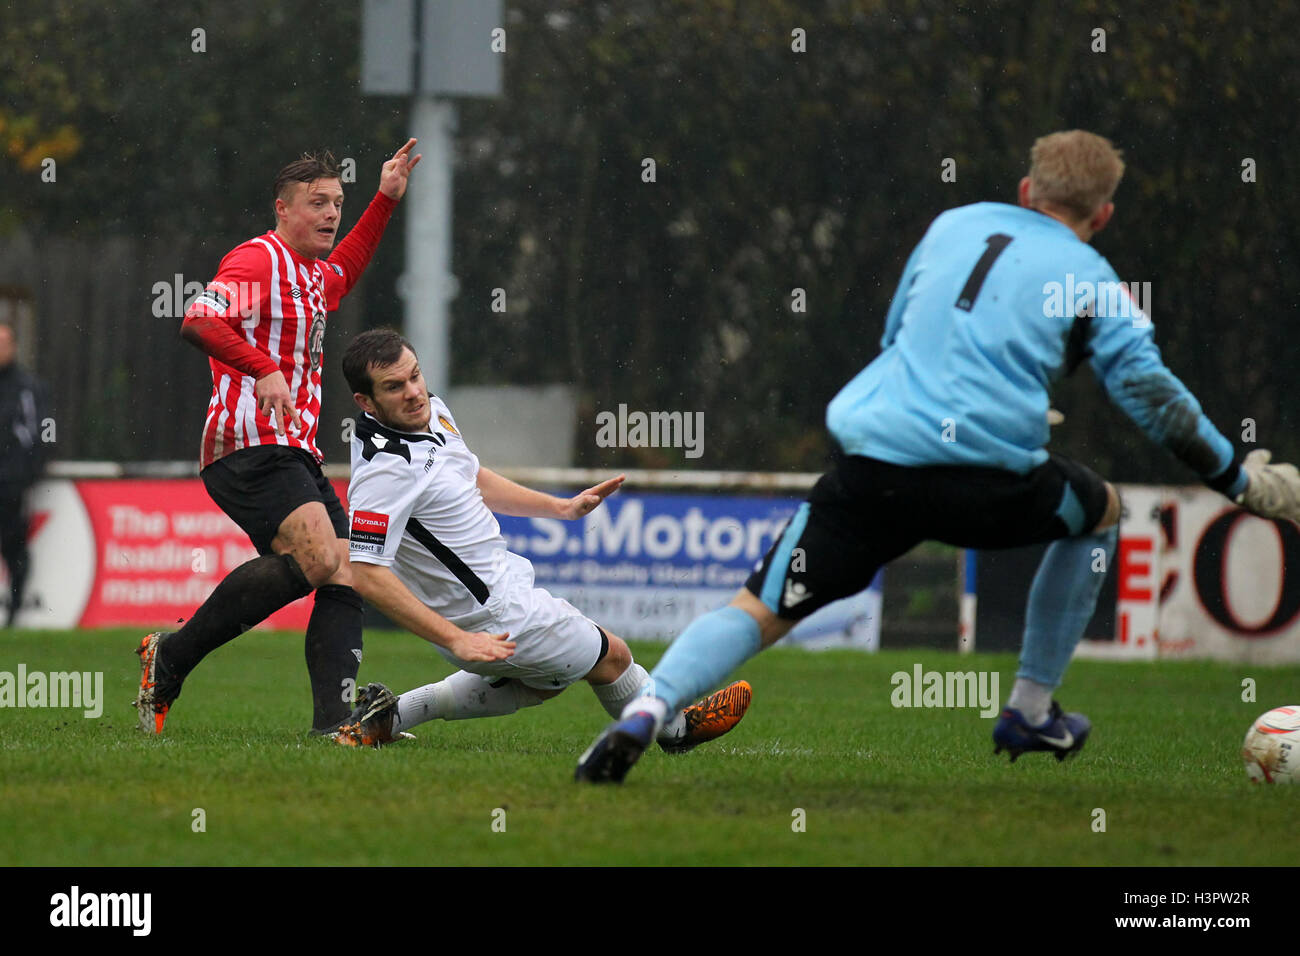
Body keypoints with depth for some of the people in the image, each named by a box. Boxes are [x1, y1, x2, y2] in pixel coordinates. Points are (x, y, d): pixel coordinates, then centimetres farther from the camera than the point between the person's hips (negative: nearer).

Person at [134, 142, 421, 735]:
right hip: (251, 448, -10)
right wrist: (263, 370, -35)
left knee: (344, 581, -4)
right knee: (316, 557, -27)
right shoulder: (258, 259, -6)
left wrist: (385, 199, 44)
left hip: (296, 455, 10)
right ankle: (170, 657, -18)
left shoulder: (312, 275, 24)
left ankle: (333, 722, -13)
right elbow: (199, 319, -23)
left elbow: (342, 271, 50)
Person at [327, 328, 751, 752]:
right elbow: (367, 574, -33)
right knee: (611, 655, 10)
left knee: (544, 682, 30)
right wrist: (455, 640, -33)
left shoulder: (432, 411, -1)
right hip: (492, 618, -9)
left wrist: (562, 507, 16)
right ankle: (674, 728, 40)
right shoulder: (383, 471, -30)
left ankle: (392, 714, 23)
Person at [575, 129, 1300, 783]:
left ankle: (647, 710, -23)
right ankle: (1031, 714, 29)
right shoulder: (1089, 280, 11)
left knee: (759, 612, 5)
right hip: (987, 479, -2)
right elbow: (1155, 397, 7)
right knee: (1101, 510, 28)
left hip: (872, 460, 2)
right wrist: (1241, 481, 17)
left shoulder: (956, 224, 23)